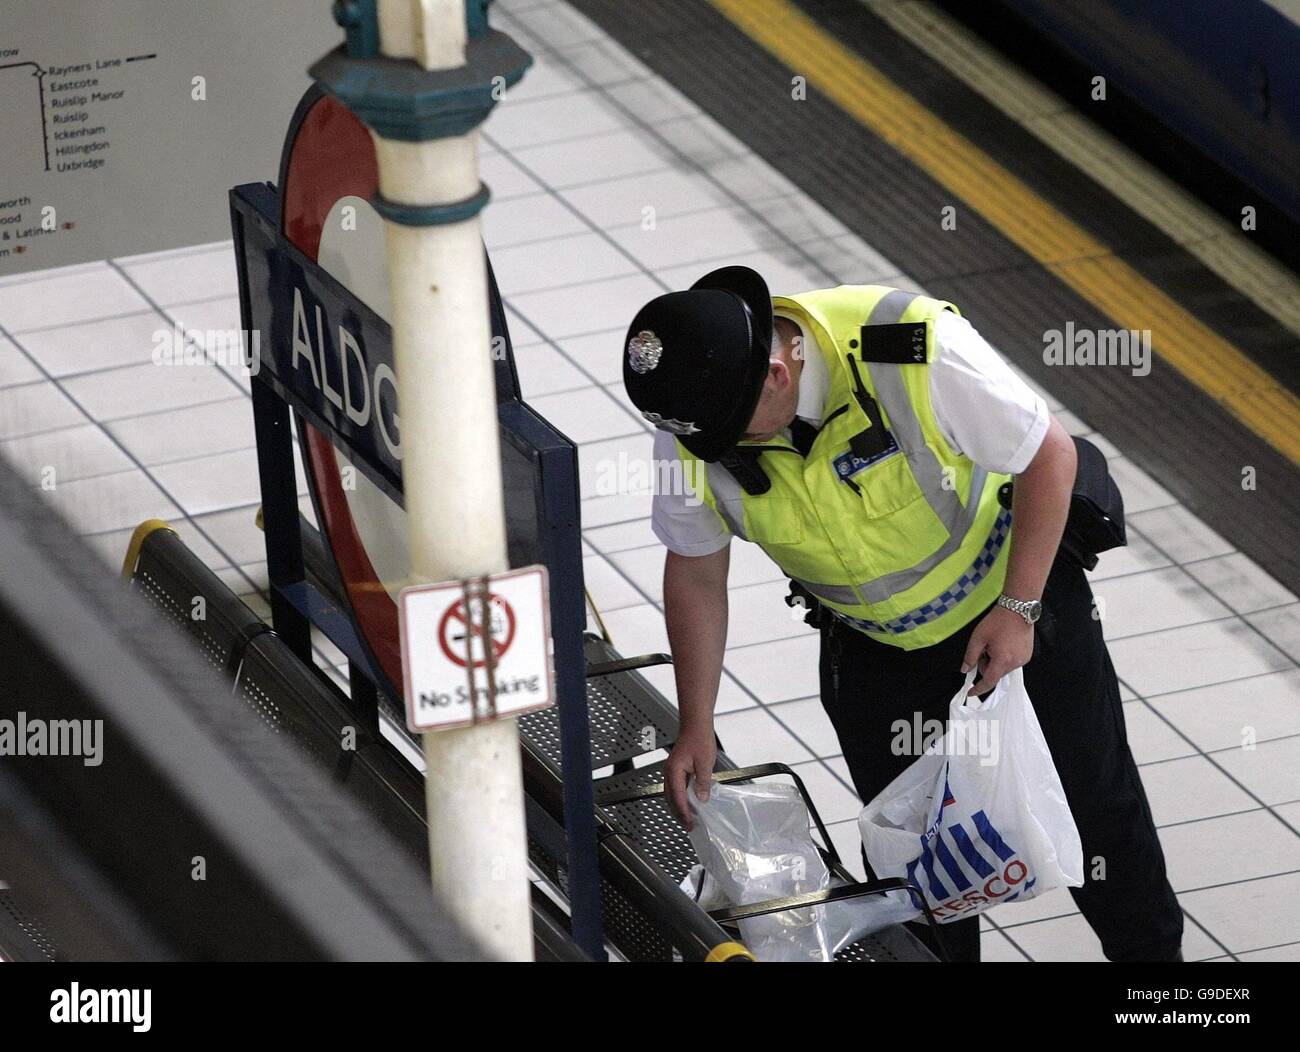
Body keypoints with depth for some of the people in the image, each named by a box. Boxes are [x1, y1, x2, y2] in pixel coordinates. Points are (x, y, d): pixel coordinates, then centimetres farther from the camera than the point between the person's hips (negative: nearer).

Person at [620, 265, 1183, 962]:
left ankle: (1153, 954, 33)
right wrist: (696, 728, -3)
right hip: (873, 647, 3)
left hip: (1019, 589, -2)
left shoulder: (918, 351, -36)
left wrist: (1018, 610, -20)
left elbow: (1050, 453, -22)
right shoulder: (689, 425, -23)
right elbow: (695, 572, -5)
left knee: (1095, 806, 11)